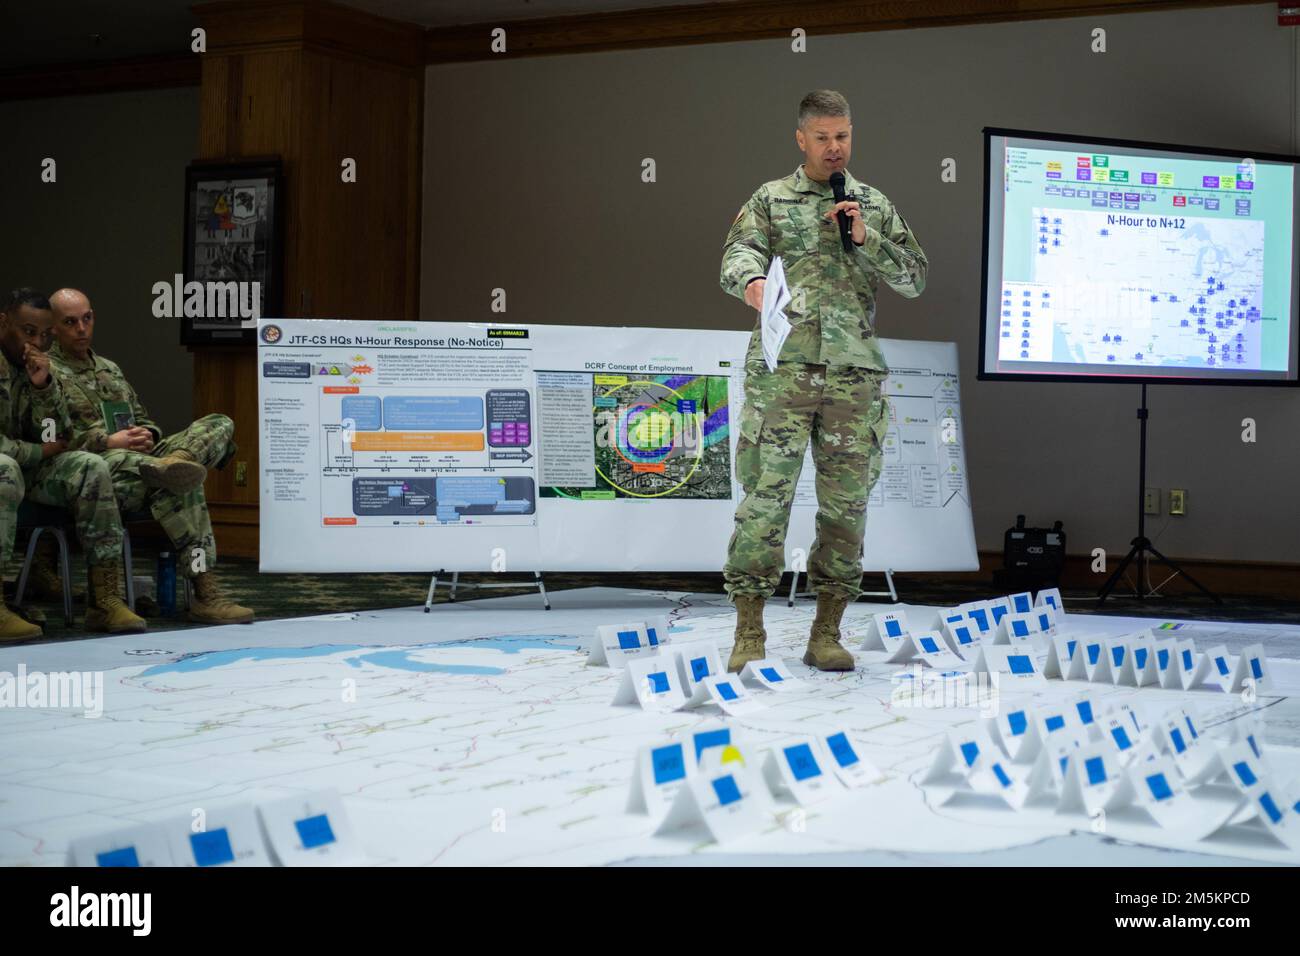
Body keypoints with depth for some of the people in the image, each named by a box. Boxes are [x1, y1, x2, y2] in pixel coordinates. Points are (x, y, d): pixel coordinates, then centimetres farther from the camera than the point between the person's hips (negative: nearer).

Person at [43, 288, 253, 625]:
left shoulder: (109, 368, 30)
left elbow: (142, 417, 31)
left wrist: (147, 435, 5)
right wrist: (107, 442, -16)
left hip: (140, 457, 8)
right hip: (98, 466, -8)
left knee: (220, 425, -11)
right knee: (180, 483, -38)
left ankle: (178, 461, -41)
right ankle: (204, 591, -46)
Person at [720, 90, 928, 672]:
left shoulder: (876, 206, 17)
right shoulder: (770, 200, 10)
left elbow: (915, 279, 12)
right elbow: (737, 254, -6)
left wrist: (865, 238, -4)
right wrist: (752, 280, -30)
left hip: (854, 372, 3)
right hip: (782, 367, -3)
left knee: (846, 503, 3)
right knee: (766, 496, -7)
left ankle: (827, 635, 12)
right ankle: (749, 634, -1)